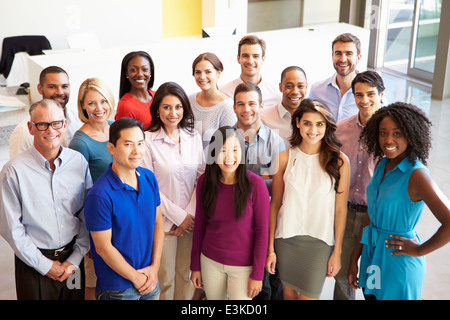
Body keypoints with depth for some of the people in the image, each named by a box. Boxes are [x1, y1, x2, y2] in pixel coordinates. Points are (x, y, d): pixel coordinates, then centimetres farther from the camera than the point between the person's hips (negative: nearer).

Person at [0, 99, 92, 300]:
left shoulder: (79, 162, -2)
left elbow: (88, 218, 3)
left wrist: (75, 259, -3)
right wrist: (45, 265, -10)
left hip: (73, 258, 3)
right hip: (34, 263, -3)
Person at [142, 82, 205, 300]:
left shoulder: (194, 137, 5)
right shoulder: (148, 140, -9)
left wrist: (190, 213, -5)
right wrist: (178, 215, -9)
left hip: (190, 220, 4)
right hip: (163, 222, -4)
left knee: (186, 274, 13)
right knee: (165, 279, 5)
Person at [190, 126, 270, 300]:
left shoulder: (255, 184, -16)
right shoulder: (204, 181, -6)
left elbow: (262, 231, -11)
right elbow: (199, 225, 4)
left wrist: (257, 274, -10)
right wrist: (195, 266, 7)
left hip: (243, 265, -3)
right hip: (210, 261, 3)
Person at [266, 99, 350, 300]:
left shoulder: (339, 161, -5)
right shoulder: (284, 158, -1)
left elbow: (340, 209, -1)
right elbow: (275, 205, 3)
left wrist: (337, 252, -1)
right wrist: (270, 248, 3)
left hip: (320, 241, -2)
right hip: (286, 238, 2)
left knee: (309, 296, 1)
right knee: (289, 293, 15)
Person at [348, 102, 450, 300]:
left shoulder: (416, 174, -21)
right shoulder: (382, 165, 2)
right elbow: (371, 216, 8)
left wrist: (419, 250, -16)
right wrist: (354, 259, 9)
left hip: (398, 261, -7)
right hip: (371, 255, 7)